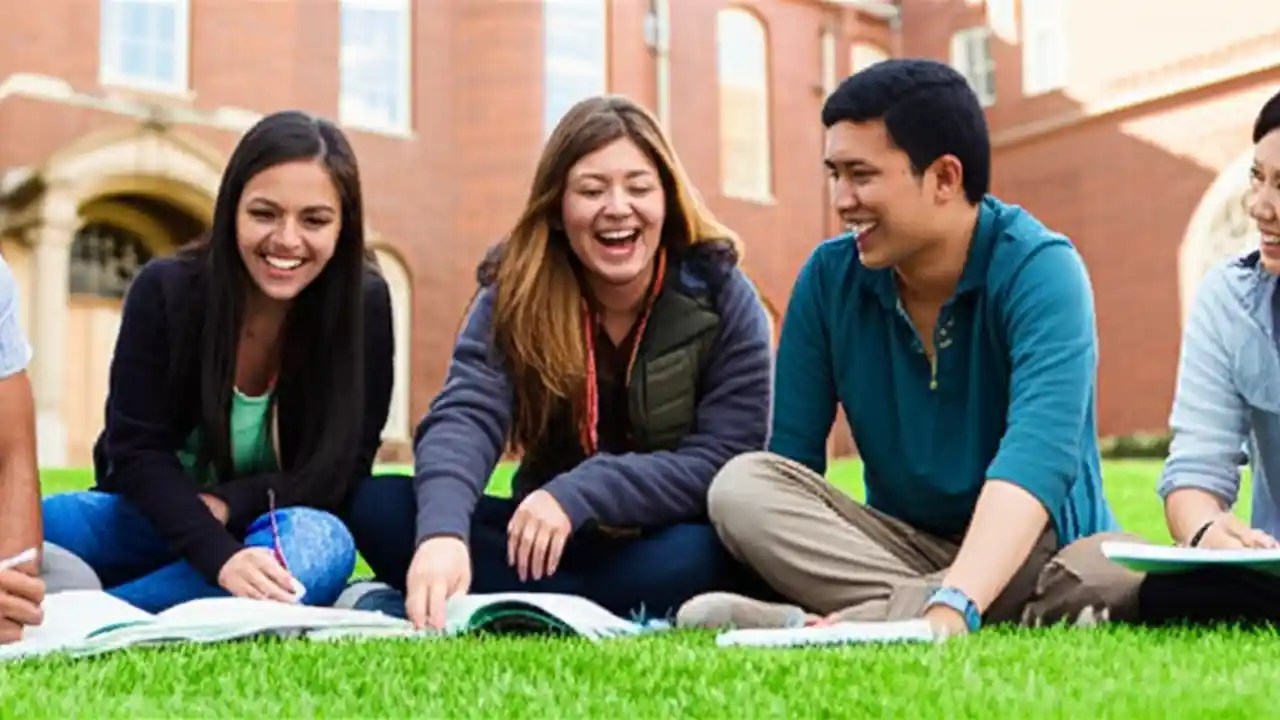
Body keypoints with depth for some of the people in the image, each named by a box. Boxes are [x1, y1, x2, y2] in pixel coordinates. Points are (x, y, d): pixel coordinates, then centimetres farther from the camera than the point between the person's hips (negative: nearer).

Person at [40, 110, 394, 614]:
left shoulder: (365, 306, -13)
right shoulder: (164, 290, -14)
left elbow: (345, 467, -10)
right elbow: (137, 451, -17)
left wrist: (228, 504, -24)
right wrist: (219, 555, -33)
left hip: (274, 531, 1)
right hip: (154, 522, 0)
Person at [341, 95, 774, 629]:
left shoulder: (721, 295, -10)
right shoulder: (514, 294, -6)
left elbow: (725, 460, -16)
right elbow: (465, 416, -22)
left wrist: (578, 494, -29)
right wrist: (442, 531, -43)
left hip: (661, 548, -2)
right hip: (549, 542, 2)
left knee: (700, 560, -38)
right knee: (378, 506, -18)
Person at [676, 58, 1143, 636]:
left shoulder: (1040, 268, -15)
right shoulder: (829, 276, -3)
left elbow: (1037, 456, -30)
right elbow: (788, 458, -5)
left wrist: (951, 608, -47)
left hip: (1037, 551, -3)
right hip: (902, 543, 4)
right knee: (740, 485, -21)